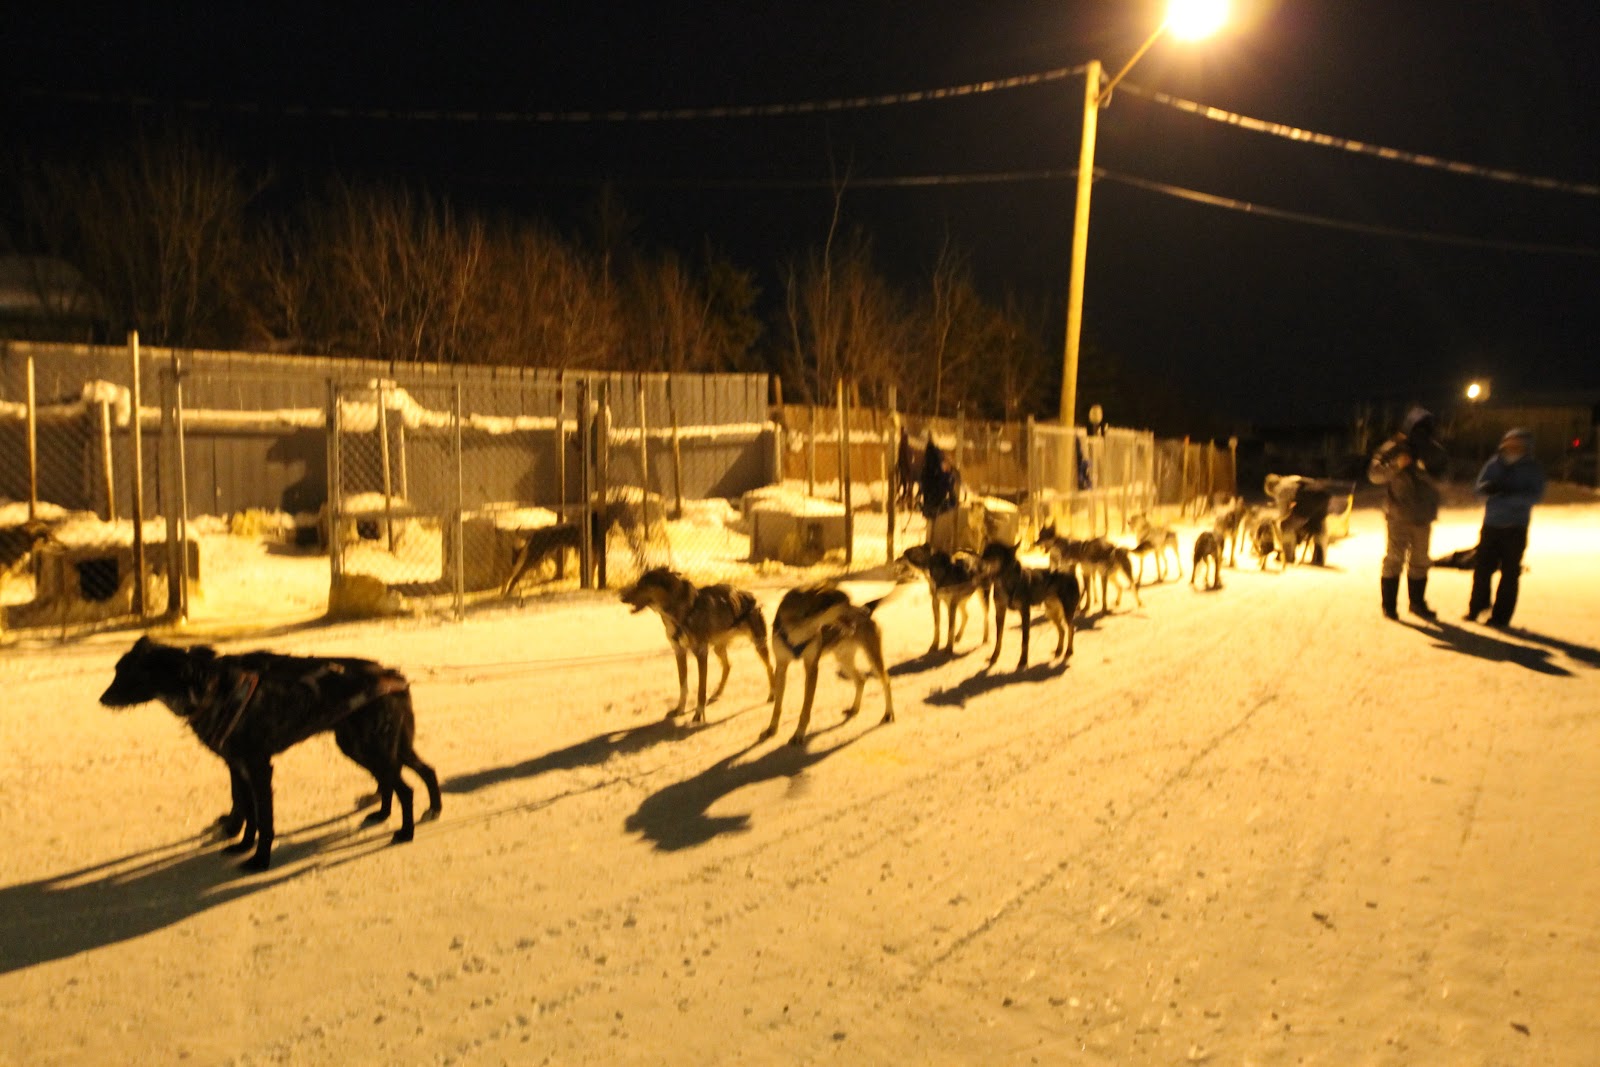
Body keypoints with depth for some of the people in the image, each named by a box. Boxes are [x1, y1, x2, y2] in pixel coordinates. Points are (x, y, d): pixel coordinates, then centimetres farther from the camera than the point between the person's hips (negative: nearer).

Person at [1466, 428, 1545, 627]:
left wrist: (1510, 494, -28)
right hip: (1491, 524, 2)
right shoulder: (1494, 463, 5)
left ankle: (1501, 616, 8)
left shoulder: (1532, 469, -2)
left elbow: (1535, 496, -12)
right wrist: (1488, 487, -22)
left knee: (1509, 573, 1)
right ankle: (1477, 607, 23)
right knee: (1482, 567, 3)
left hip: (1516, 528, -2)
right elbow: (1479, 487, 2)